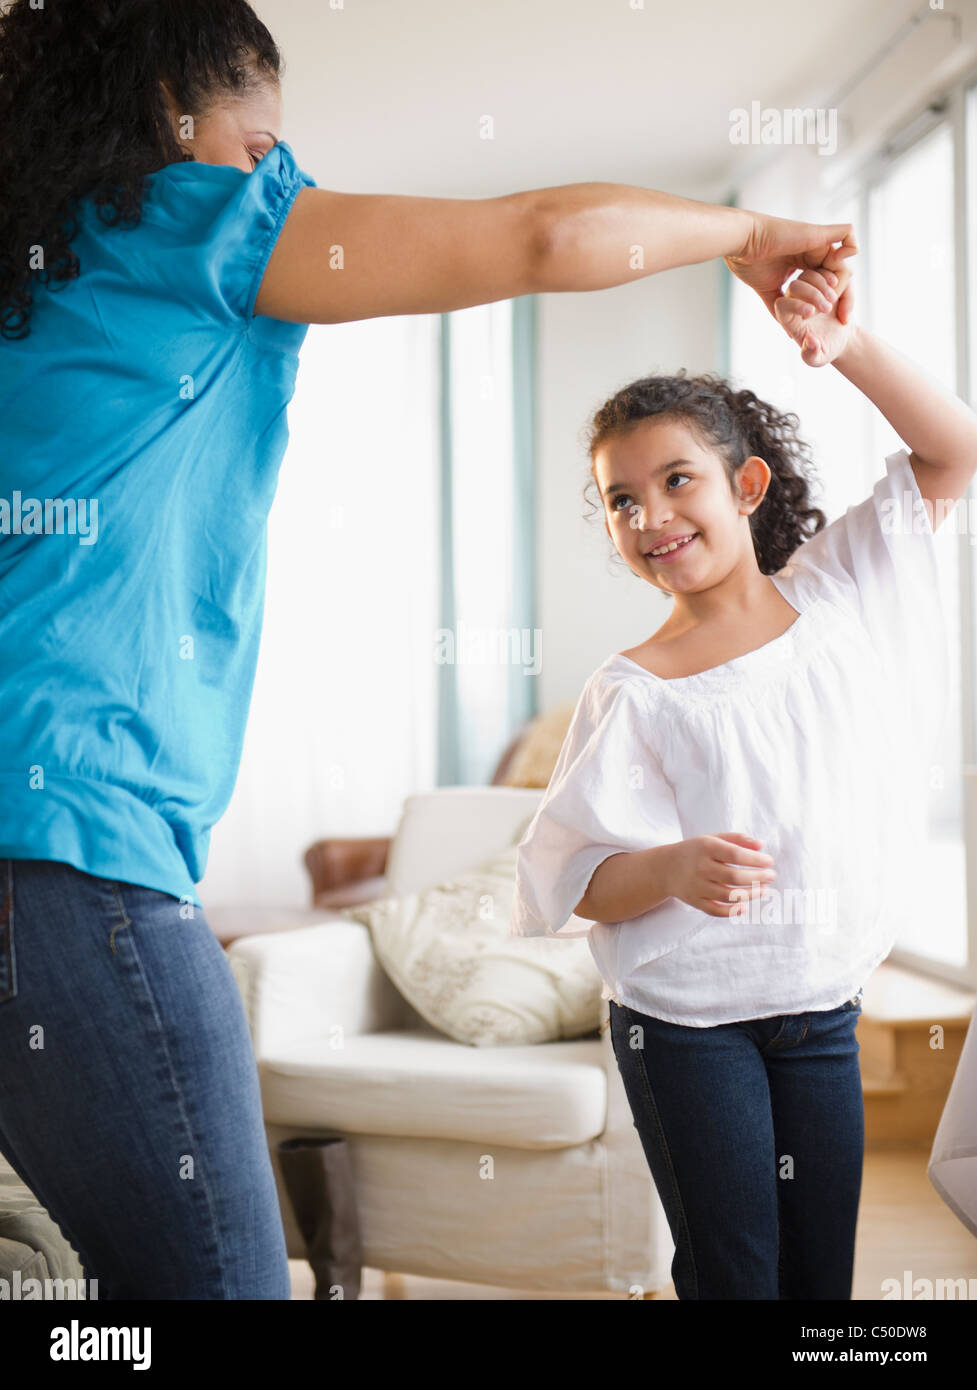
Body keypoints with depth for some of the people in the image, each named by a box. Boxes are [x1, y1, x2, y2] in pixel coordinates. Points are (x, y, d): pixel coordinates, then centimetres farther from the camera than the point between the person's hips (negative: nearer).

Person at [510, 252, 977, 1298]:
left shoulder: (839, 595, 1)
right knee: (731, 1273, 1)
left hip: (823, 1015, 4)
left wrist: (847, 347, -13)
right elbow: (583, 879, -13)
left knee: (822, 1273, 10)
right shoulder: (633, 691, -10)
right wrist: (673, 869, -34)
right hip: (688, 1026, -3)